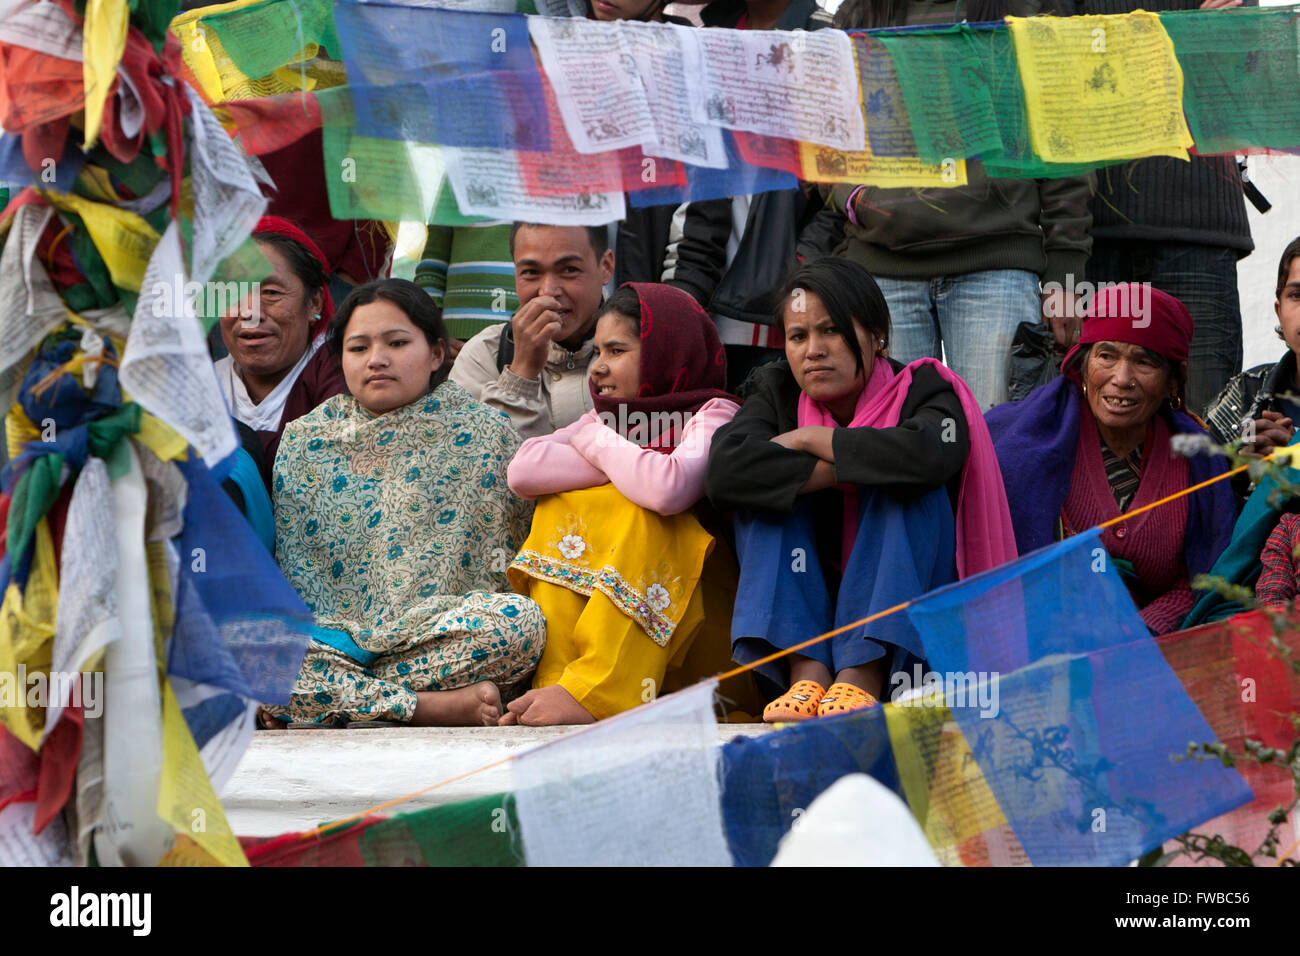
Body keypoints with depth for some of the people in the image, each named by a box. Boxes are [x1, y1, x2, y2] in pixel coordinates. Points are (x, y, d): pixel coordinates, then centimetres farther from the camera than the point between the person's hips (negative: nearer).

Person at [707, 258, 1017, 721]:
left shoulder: (921, 388, -7)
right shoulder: (777, 390, 2)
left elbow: (929, 455, -33)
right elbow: (725, 471, -19)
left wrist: (811, 440, -20)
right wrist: (848, 470, -23)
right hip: (801, 609, 3)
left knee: (904, 490, -25)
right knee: (769, 492, -16)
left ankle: (862, 678, -37)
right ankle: (807, 671, -33)